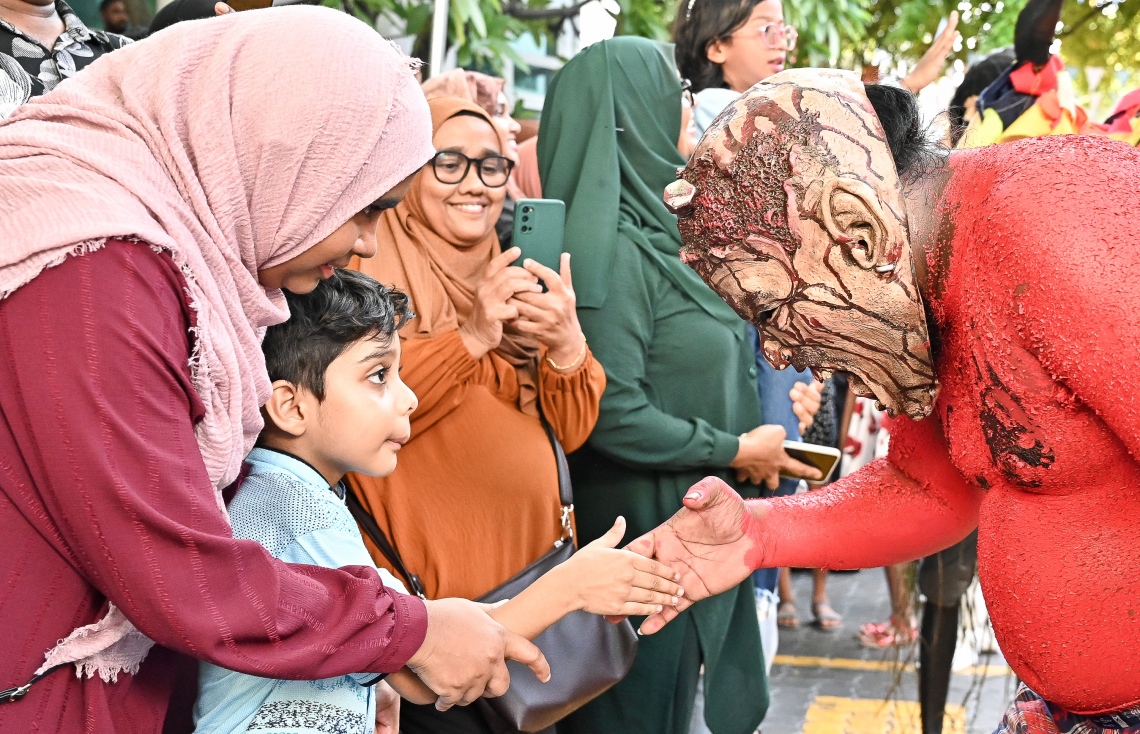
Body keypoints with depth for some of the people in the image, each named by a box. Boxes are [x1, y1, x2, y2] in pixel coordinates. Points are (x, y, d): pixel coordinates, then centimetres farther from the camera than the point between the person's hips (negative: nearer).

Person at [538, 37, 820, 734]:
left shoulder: (654, 230, 8)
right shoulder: (611, 246, -19)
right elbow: (610, 412, -24)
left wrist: (756, 435, 3)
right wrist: (736, 451, -14)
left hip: (700, 529, 9)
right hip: (646, 537, -9)